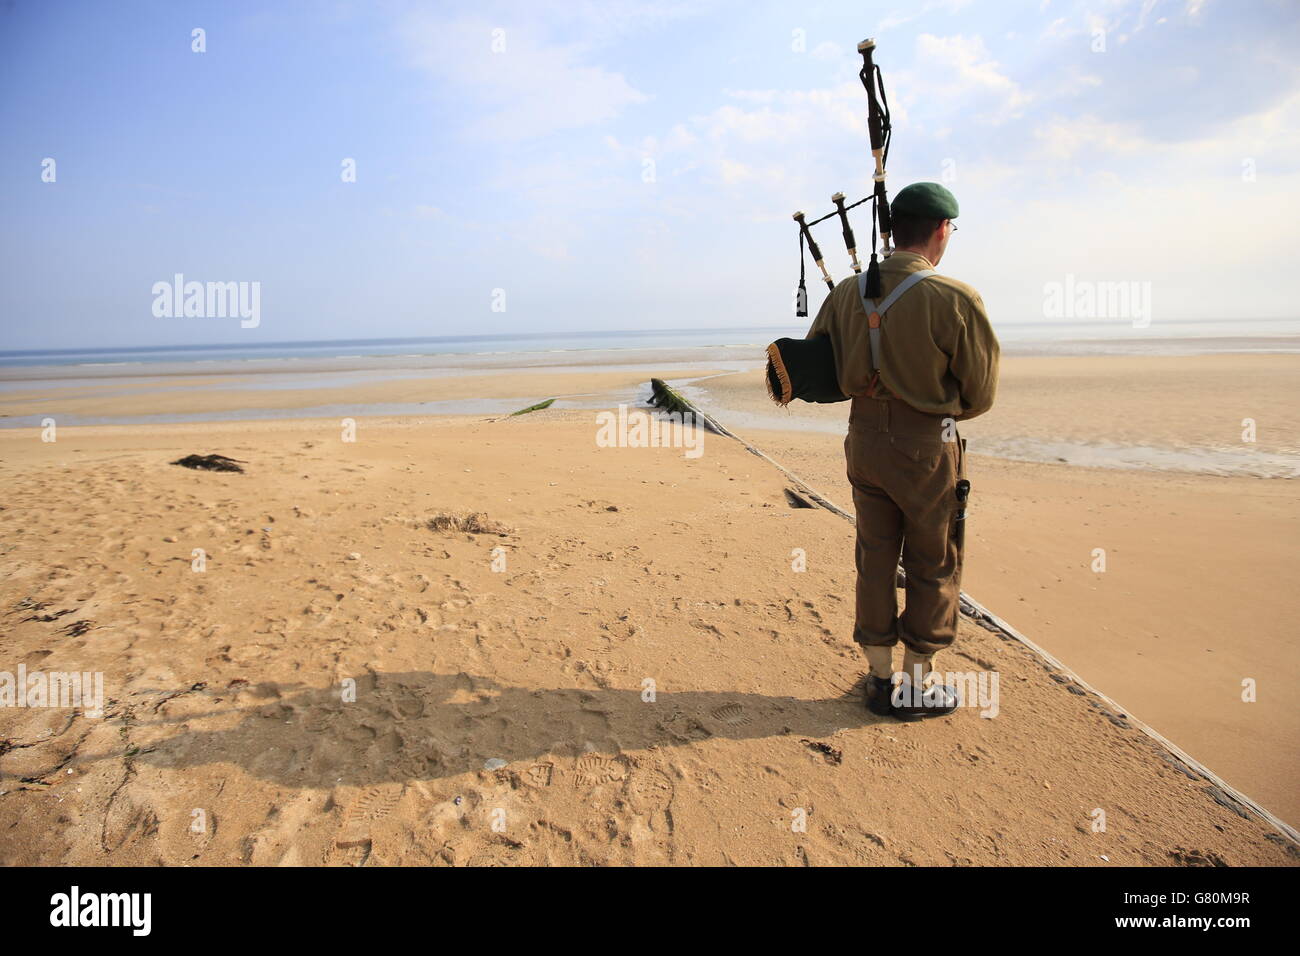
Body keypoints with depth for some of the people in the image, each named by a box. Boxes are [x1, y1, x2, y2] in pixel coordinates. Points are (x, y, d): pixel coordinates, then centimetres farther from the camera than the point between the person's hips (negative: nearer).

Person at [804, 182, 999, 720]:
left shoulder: (847, 293, -1)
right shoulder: (955, 300, -16)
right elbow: (980, 395, -7)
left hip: (864, 440, 5)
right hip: (928, 448, -5)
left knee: (875, 561, 15)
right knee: (933, 570, 11)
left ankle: (880, 679, 26)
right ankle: (917, 687, 22)